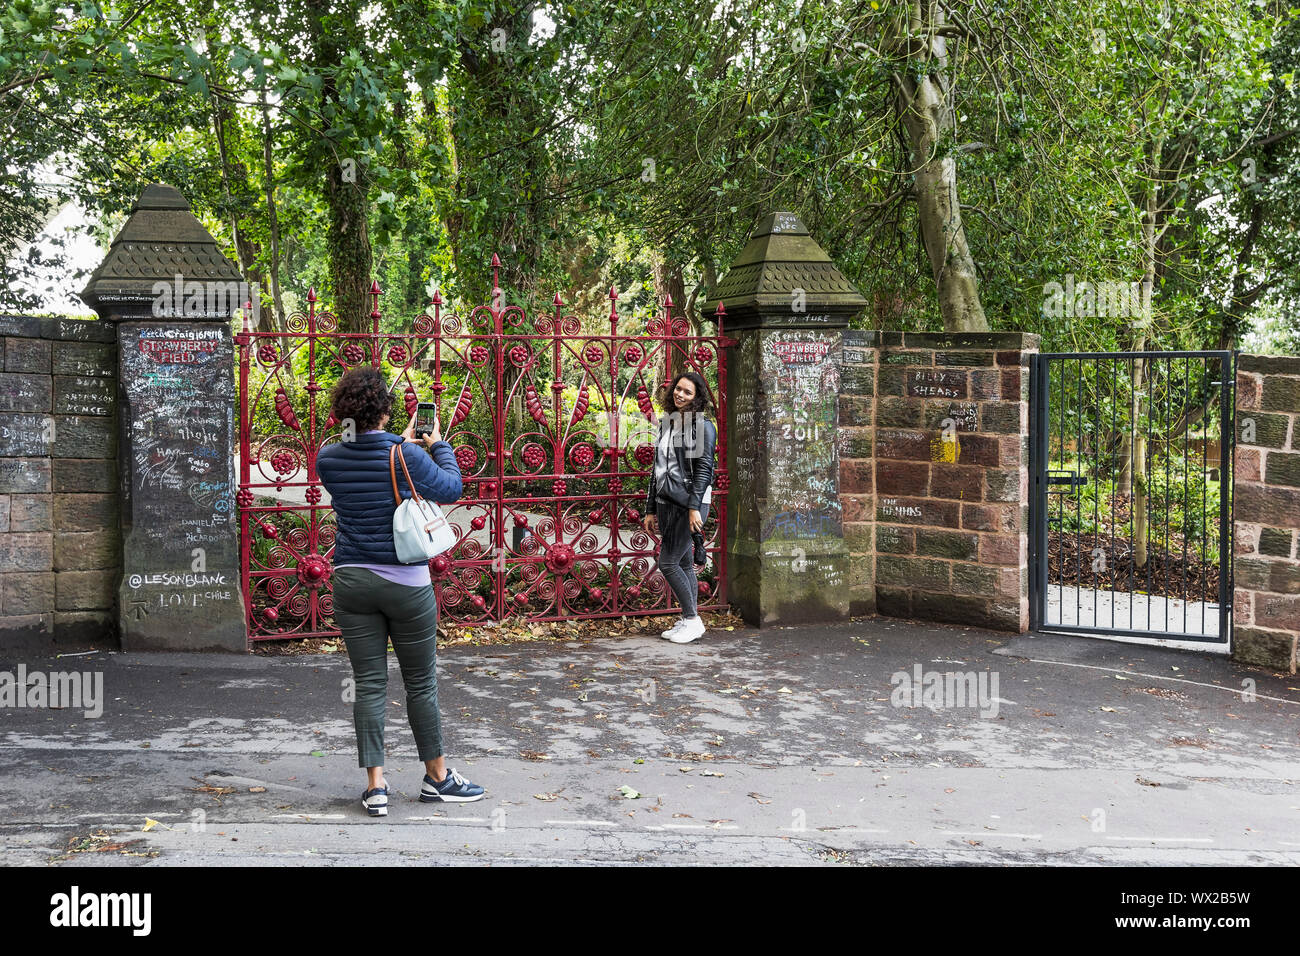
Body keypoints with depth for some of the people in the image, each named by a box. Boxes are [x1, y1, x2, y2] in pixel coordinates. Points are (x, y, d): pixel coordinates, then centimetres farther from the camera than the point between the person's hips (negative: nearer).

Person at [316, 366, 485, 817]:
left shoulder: (328, 459, -2)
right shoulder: (406, 456, -14)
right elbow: (451, 490, 1)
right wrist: (439, 446, 15)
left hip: (351, 581, 3)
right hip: (405, 583, -3)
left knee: (369, 685, 8)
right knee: (421, 682, 11)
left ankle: (375, 785, 7)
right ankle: (436, 776, 24)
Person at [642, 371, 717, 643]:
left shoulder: (702, 425, -7)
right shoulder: (666, 424, 14)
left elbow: (704, 468, -13)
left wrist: (694, 507, -20)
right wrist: (651, 509, 16)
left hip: (689, 504, -7)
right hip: (667, 504, 7)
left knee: (668, 562, -8)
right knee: (683, 564, 11)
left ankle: (693, 620, 3)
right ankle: (688, 621, 18)